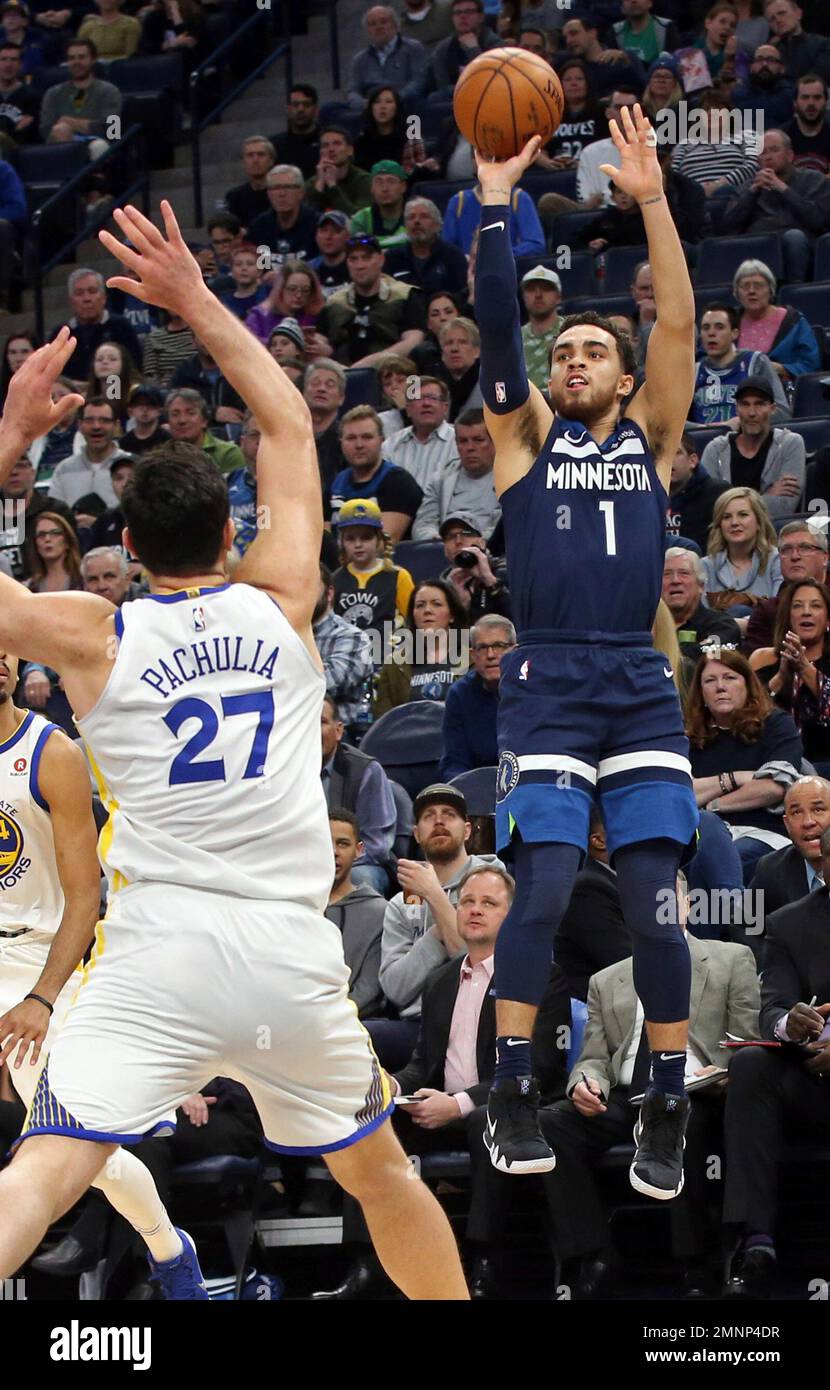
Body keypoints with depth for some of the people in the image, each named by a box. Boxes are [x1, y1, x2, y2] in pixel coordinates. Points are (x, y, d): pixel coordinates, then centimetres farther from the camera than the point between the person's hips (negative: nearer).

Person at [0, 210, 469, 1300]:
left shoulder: (96, 637, 3)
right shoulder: (280, 606, 9)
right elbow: (292, 425, 21)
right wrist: (199, 304, 24)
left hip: (158, 948, -2)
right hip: (295, 953, 2)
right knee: (381, 1173, 22)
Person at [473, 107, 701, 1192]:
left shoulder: (649, 436, 14)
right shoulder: (526, 435, 11)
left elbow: (680, 324, 3)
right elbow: (497, 325, -1)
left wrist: (651, 199, -4)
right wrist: (494, 203, -8)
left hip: (640, 687, 1)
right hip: (547, 685, -1)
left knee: (655, 902, -4)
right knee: (542, 891, -10)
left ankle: (667, 1111, 2)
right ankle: (512, 1096, -3)